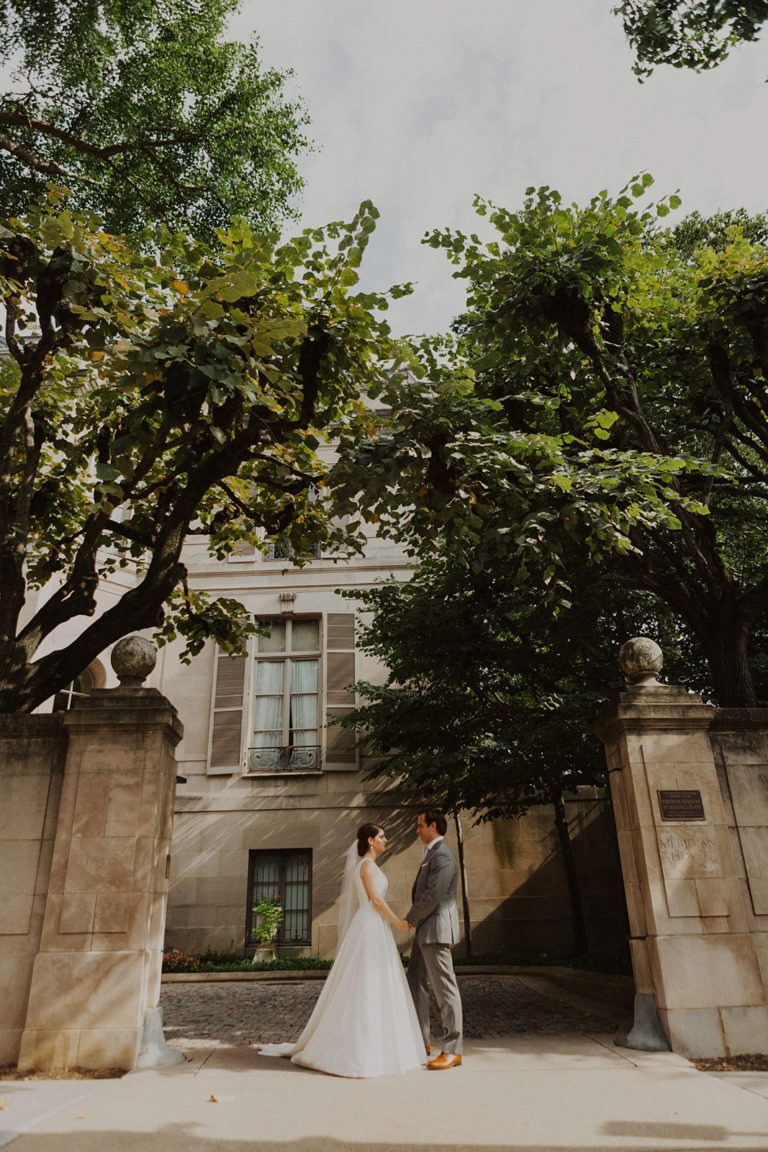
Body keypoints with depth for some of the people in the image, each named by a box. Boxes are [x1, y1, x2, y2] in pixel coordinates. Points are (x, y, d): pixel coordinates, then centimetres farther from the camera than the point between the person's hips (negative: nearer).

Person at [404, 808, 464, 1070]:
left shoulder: (442, 855, -16)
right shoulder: (432, 853, 16)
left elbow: (433, 896, -22)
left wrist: (410, 919, -12)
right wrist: (415, 920, 9)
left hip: (436, 929, -11)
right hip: (425, 931, 11)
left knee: (444, 988, -2)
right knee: (416, 984, 14)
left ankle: (452, 1050, 7)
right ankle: (420, 1042, 24)